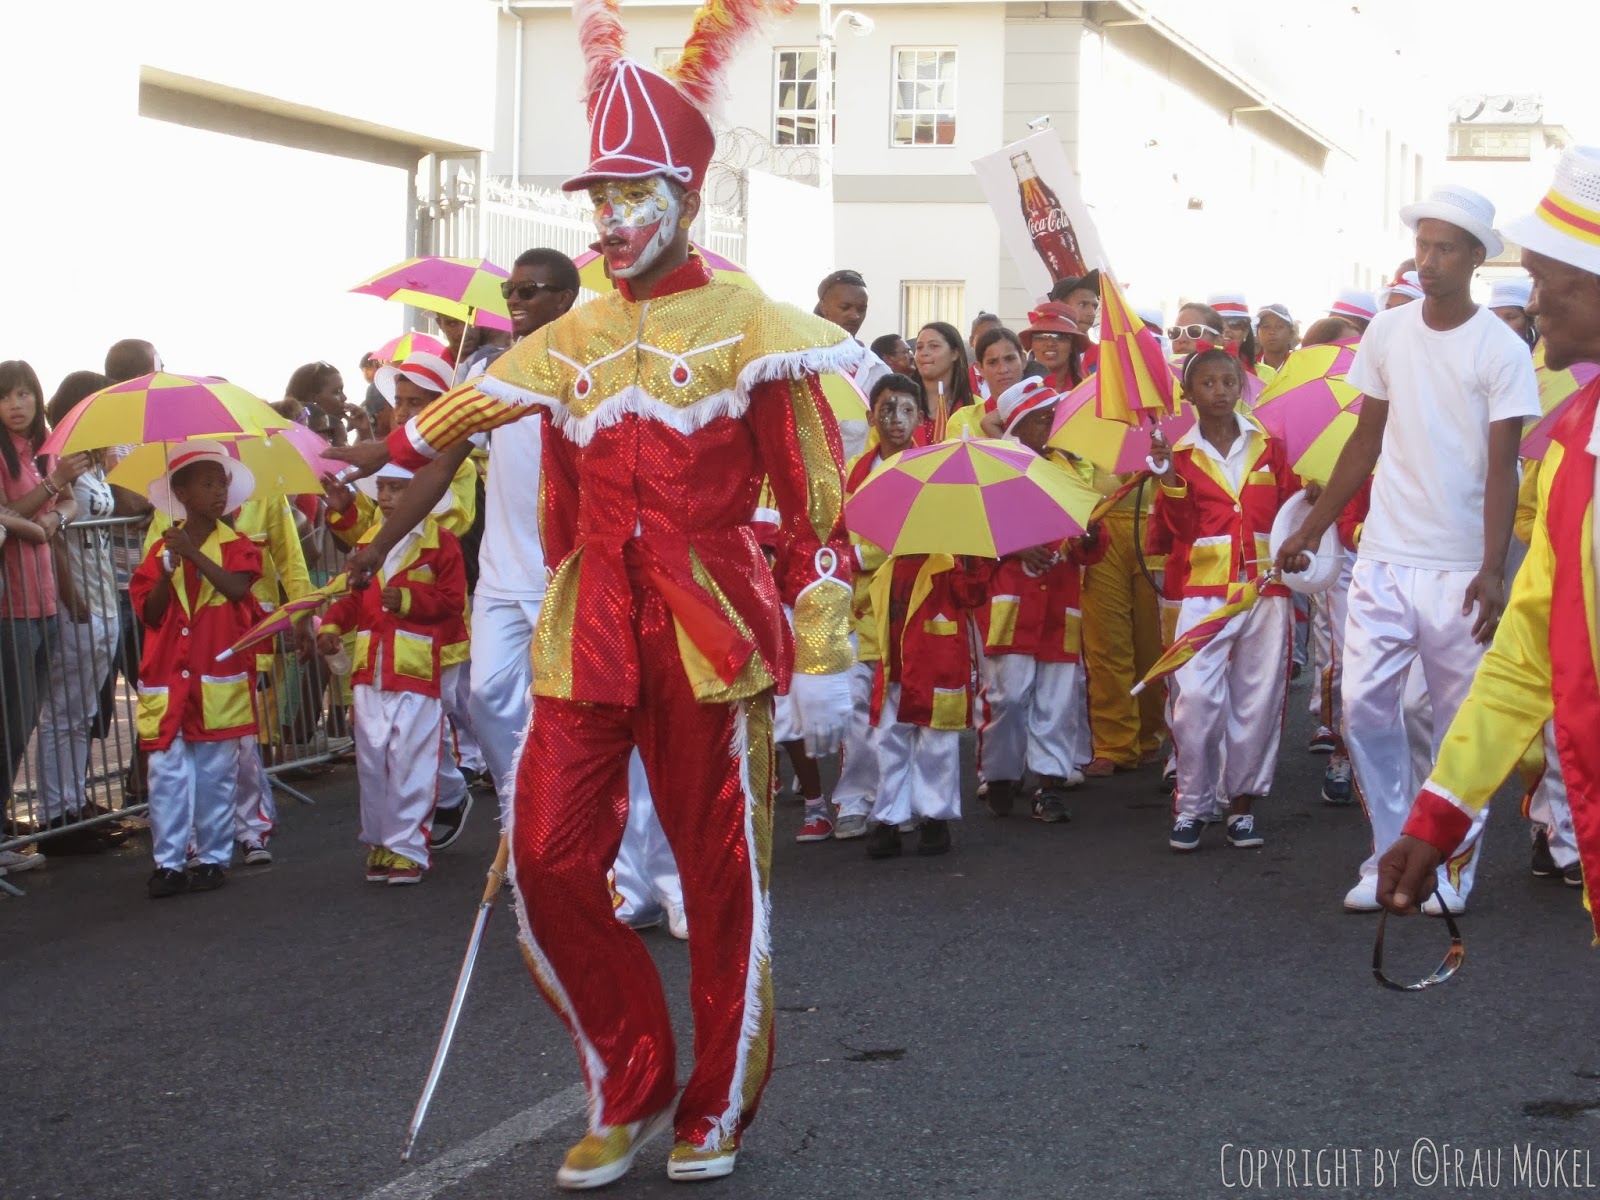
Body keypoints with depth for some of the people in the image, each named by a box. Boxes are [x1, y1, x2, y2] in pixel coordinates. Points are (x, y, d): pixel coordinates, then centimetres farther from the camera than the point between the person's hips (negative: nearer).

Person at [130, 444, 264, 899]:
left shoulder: (235, 546, 4)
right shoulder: (162, 550, 9)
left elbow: (237, 587, -15)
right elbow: (149, 614, 4)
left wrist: (195, 553, -18)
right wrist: (165, 576, -12)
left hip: (220, 681, -1)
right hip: (168, 682, 1)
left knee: (216, 774, 3)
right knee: (167, 773, -3)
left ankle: (214, 858, 12)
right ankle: (168, 864, 1)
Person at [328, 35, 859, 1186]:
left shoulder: (750, 329, -1)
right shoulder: (566, 345, 12)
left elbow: (816, 508, -3)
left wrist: (821, 659, -8)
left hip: (710, 637, -4)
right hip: (587, 645, 4)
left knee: (721, 873, 3)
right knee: (548, 858, -4)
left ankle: (720, 1110, 20)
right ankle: (631, 1090, 14)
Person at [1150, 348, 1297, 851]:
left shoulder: (1268, 446, 9)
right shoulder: (1182, 454, 7)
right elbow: (1183, 528, -1)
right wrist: (1168, 479, -14)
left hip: (1265, 587, 1)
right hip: (1206, 589, -1)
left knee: (1258, 699, 3)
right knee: (1196, 697, -11)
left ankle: (1241, 802, 13)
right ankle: (1191, 804, -2)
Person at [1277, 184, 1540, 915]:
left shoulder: (1501, 351, -6)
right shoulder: (1387, 333, 6)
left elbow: (1501, 469, -9)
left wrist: (1492, 570, -18)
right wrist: (1311, 528, 9)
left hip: (1459, 570, -3)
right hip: (1384, 558, 4)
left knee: (1461, 720, 3)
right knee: (1365, 705, -2)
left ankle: (1452, 866, 16)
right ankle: (1391, 857, 10)